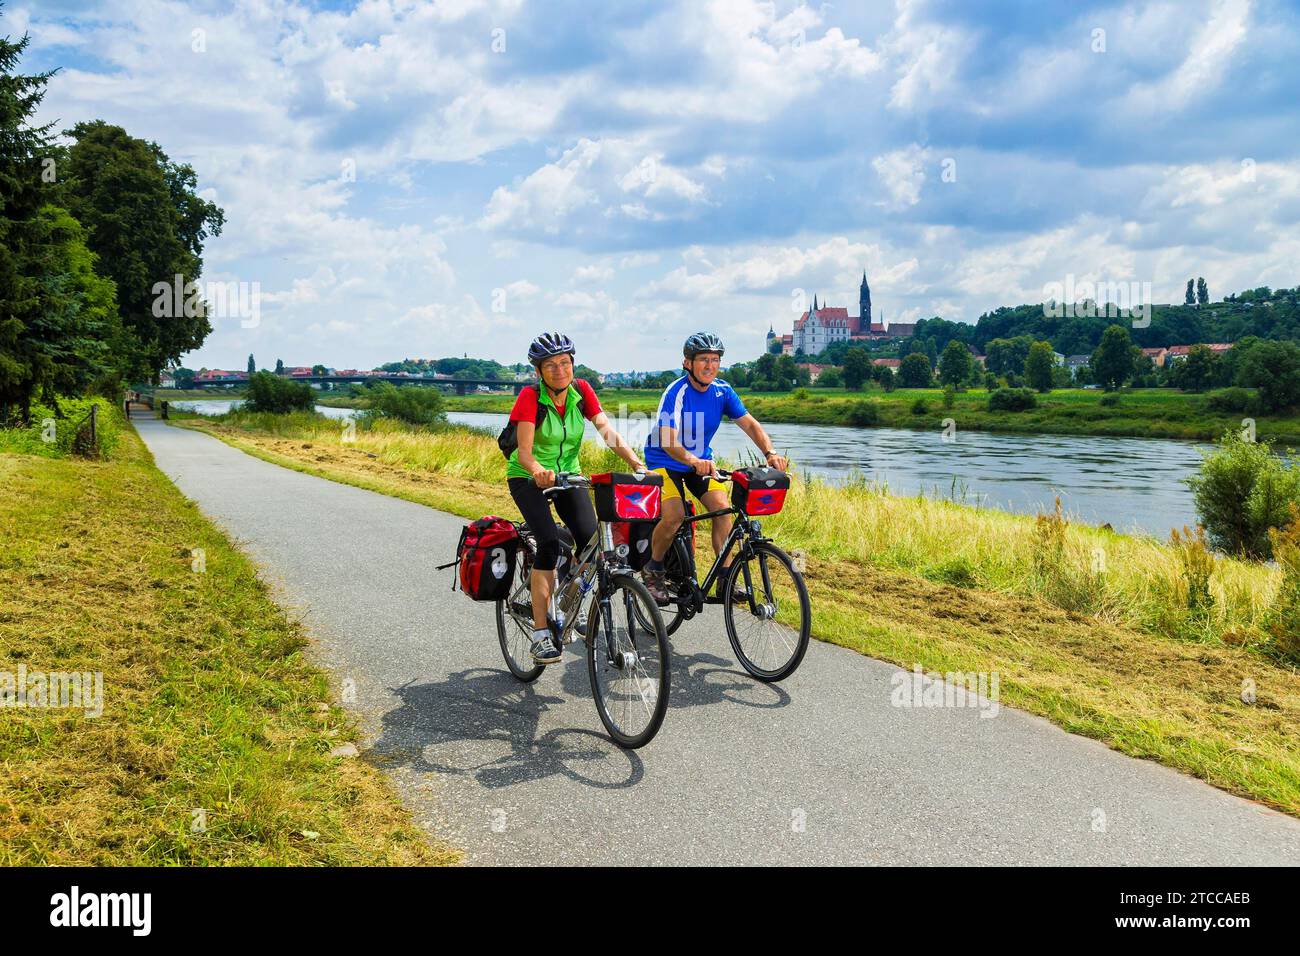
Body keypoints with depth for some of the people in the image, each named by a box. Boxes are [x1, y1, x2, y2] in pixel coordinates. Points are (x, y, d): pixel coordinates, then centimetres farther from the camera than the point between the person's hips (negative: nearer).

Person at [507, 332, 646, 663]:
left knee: (590, 539, -16)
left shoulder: (582, 390, -10)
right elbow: (524, 452, -28)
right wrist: (538, 471, -50)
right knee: (550, 542, -24)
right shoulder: (530, 397, -21)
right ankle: (540, 635, -20)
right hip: (528, 477, -4)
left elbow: (608, 432, -17)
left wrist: (638, 465, -31)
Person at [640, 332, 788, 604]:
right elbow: (668, 441, -36)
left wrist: (770, 454, -25)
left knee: (722, 507, -16)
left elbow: (749, 424, -8)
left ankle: (725, 577, -7)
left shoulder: (722, 391, -7)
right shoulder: (677, 392, -24)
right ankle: (652, 571, 1)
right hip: (665, 462, -5)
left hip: (702, 462, 5)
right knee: (674, 516, -24)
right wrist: (692, 460, -54)